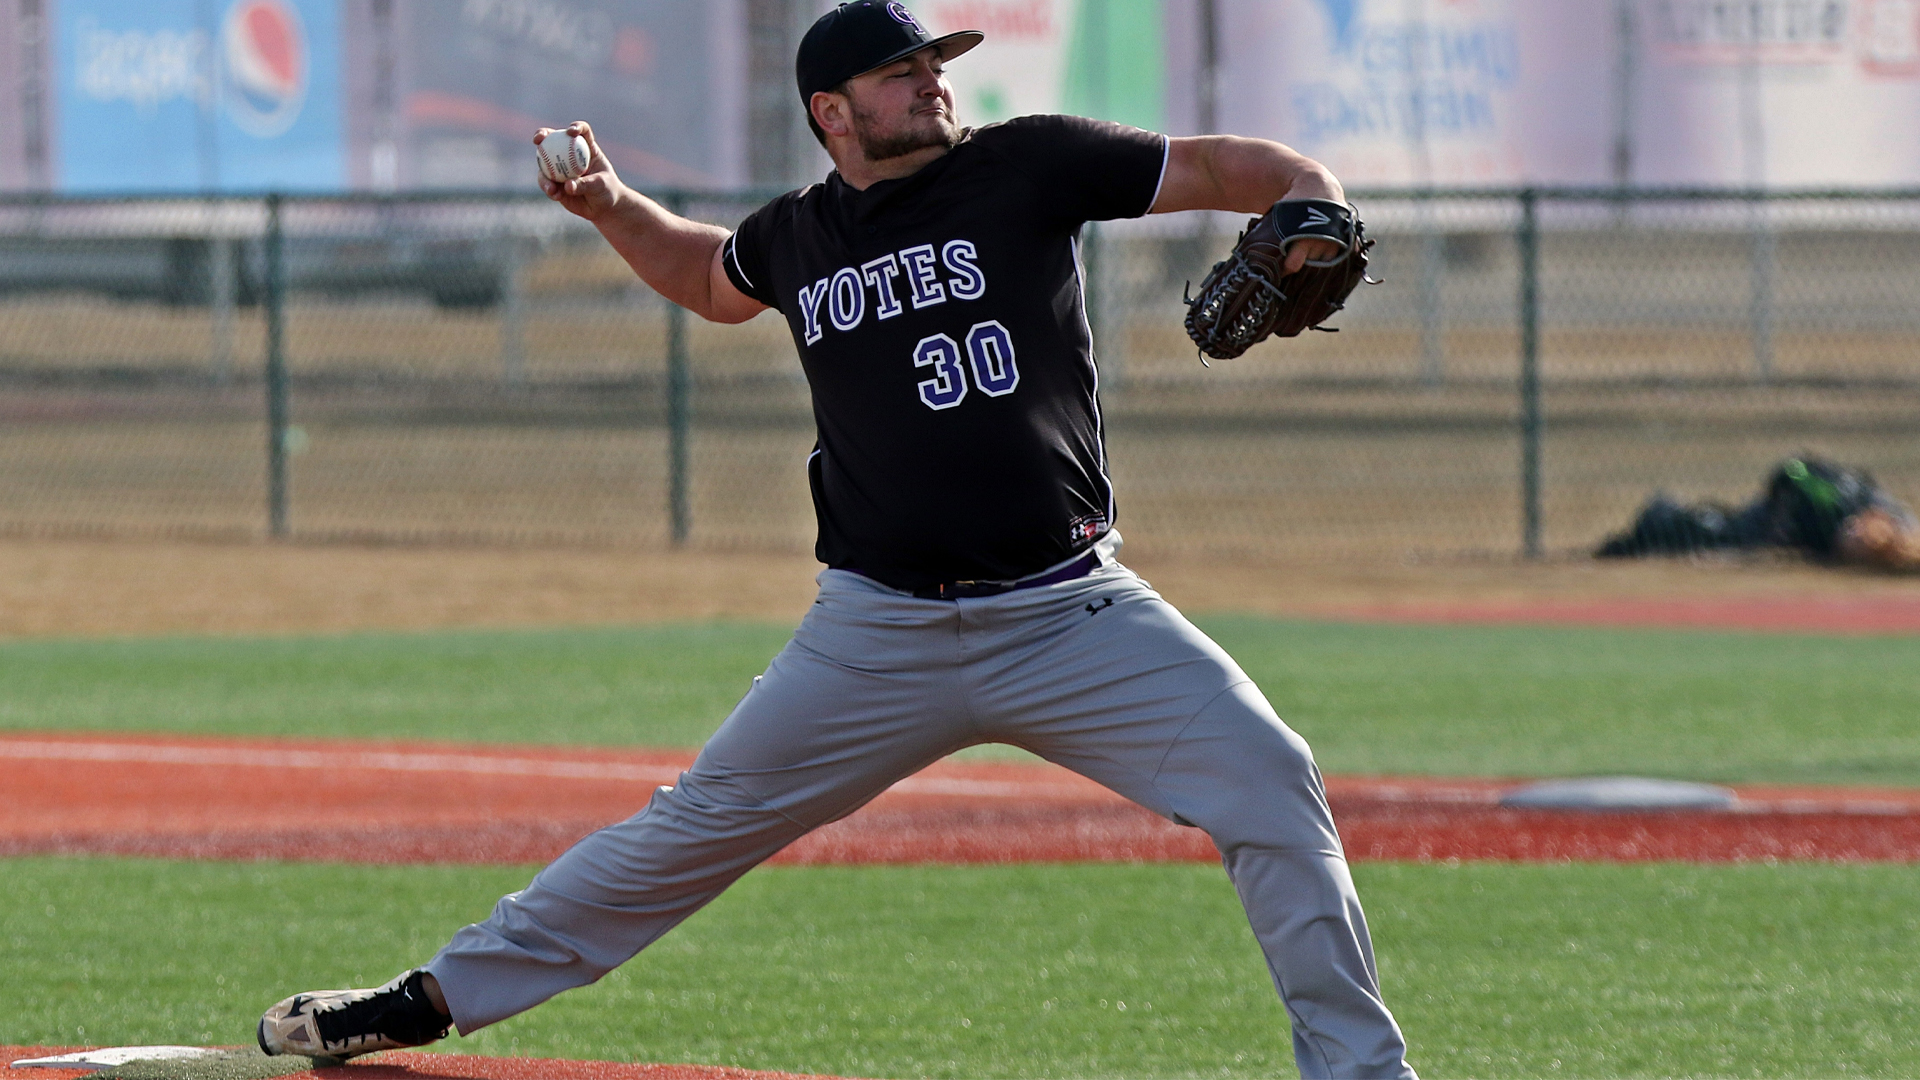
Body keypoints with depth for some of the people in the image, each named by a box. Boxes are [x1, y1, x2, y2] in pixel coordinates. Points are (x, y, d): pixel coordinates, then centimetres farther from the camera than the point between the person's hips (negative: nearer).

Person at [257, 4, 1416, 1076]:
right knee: (702, 820, 6)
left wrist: (1311, 206, -25)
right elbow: (708, 275, 32)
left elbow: (1224, 168, -4)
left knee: (1268, 782, -15)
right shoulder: (798, 238, 9)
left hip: (1066, 617, -2)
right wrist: (614, 208, 15)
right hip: (882, 630, 2)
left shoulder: (1028, 165, -2)